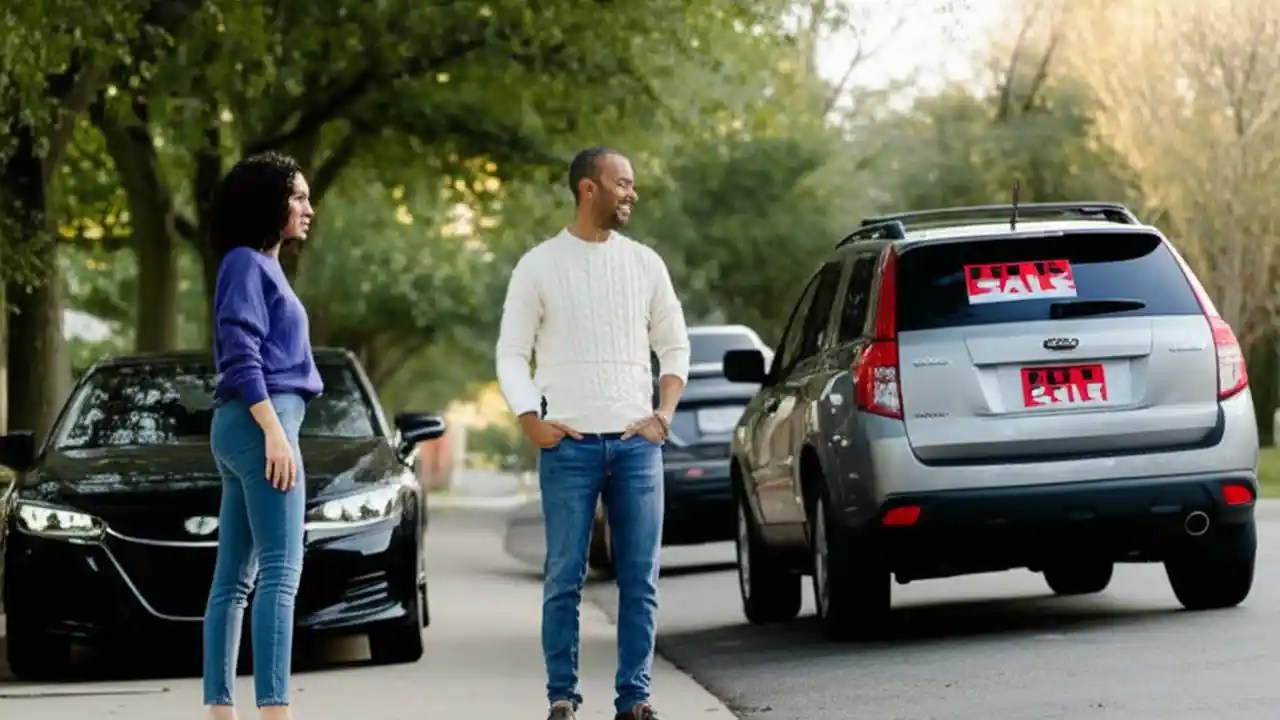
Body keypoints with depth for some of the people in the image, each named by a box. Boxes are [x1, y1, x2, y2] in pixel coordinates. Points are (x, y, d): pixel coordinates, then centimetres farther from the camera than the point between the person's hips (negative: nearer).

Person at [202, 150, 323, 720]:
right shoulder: (245, 263, -6)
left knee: (235, 579, 5)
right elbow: (241, 356, -15)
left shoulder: (263, 267, 22)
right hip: (261, 421, -10)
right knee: (282, 571, -16)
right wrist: (275, 432, -22)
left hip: (247, 429, 10)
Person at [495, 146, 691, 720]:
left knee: (640, 578, 1)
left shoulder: (645, 264, 9)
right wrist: (531, 424, -7)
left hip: (636, 442, 3)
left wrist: (664, 413, 2)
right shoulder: (539, 265, 2)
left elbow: (674, 345, 16)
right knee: (564, 578, -3)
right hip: (569, 443, -2)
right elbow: (512, 353, 4)